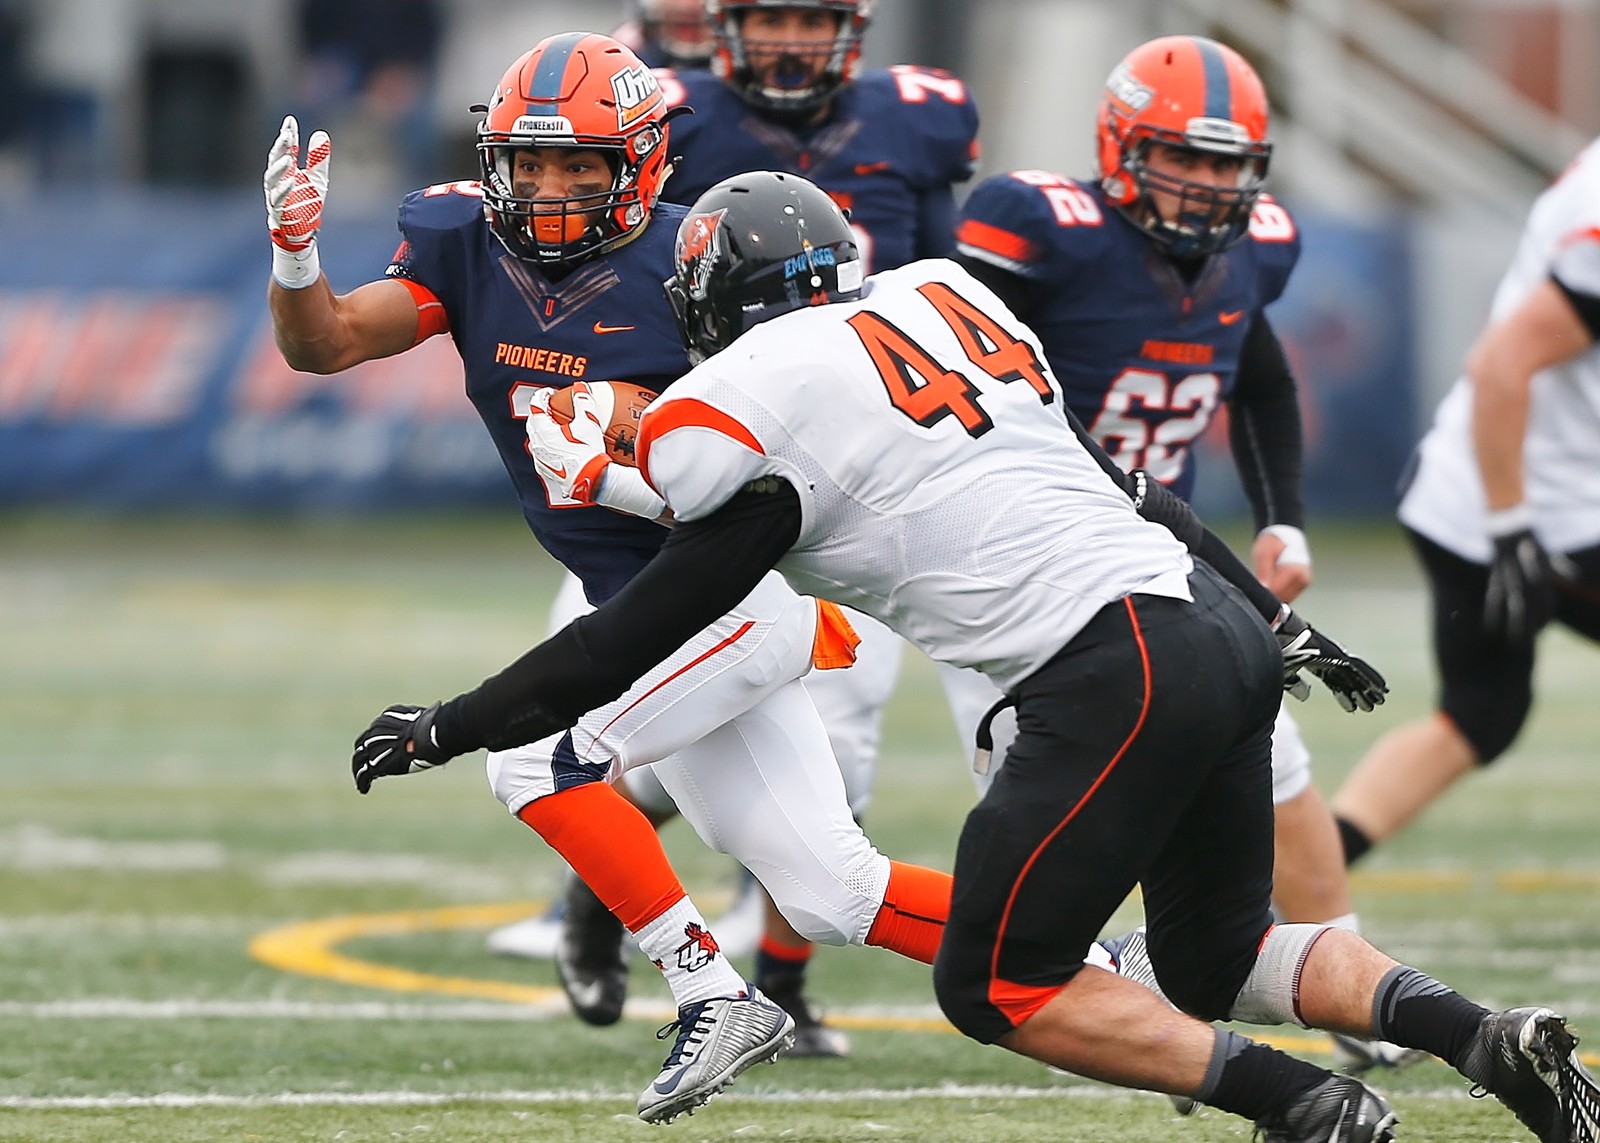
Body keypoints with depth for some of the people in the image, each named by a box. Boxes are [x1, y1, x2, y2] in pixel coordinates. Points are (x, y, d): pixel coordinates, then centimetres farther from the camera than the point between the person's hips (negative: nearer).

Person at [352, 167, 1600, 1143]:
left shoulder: (759, 408, -3)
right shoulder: (938, 298, 20)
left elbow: (642, 634, 2)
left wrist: (448, 728, 11)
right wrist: (1274, 618, 31)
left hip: (1114, 677, -8)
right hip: (1221, 632, 8)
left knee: (998, 987, 5)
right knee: (1217, 962, 22)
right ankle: (1486, 1036, 1)